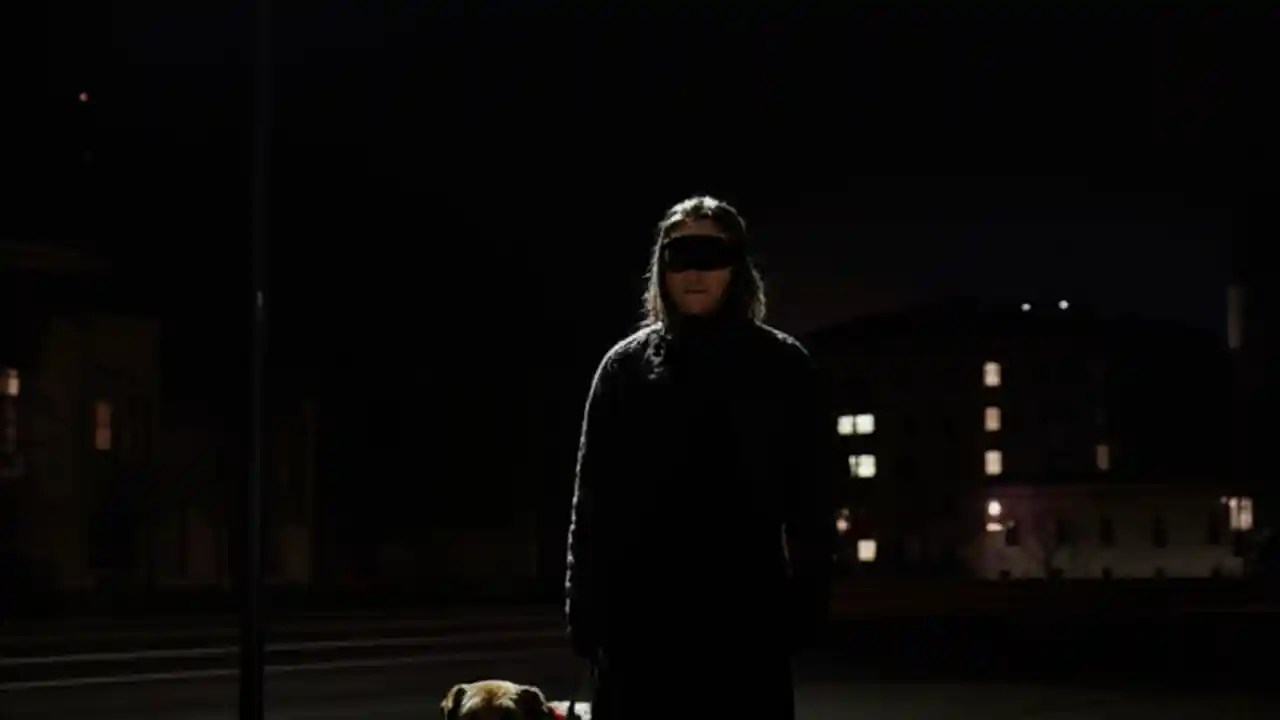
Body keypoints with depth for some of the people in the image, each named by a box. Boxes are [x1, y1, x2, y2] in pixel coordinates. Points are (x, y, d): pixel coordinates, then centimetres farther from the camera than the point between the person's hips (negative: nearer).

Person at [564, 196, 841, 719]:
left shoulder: (783, 366, 5)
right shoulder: (626, 366, 8)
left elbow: (811, 496, 3)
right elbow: (593, 498, 8)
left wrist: (808, 599, -5)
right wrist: (584, 607, 3)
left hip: (746, 614, -1)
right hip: (640, 615, 1)